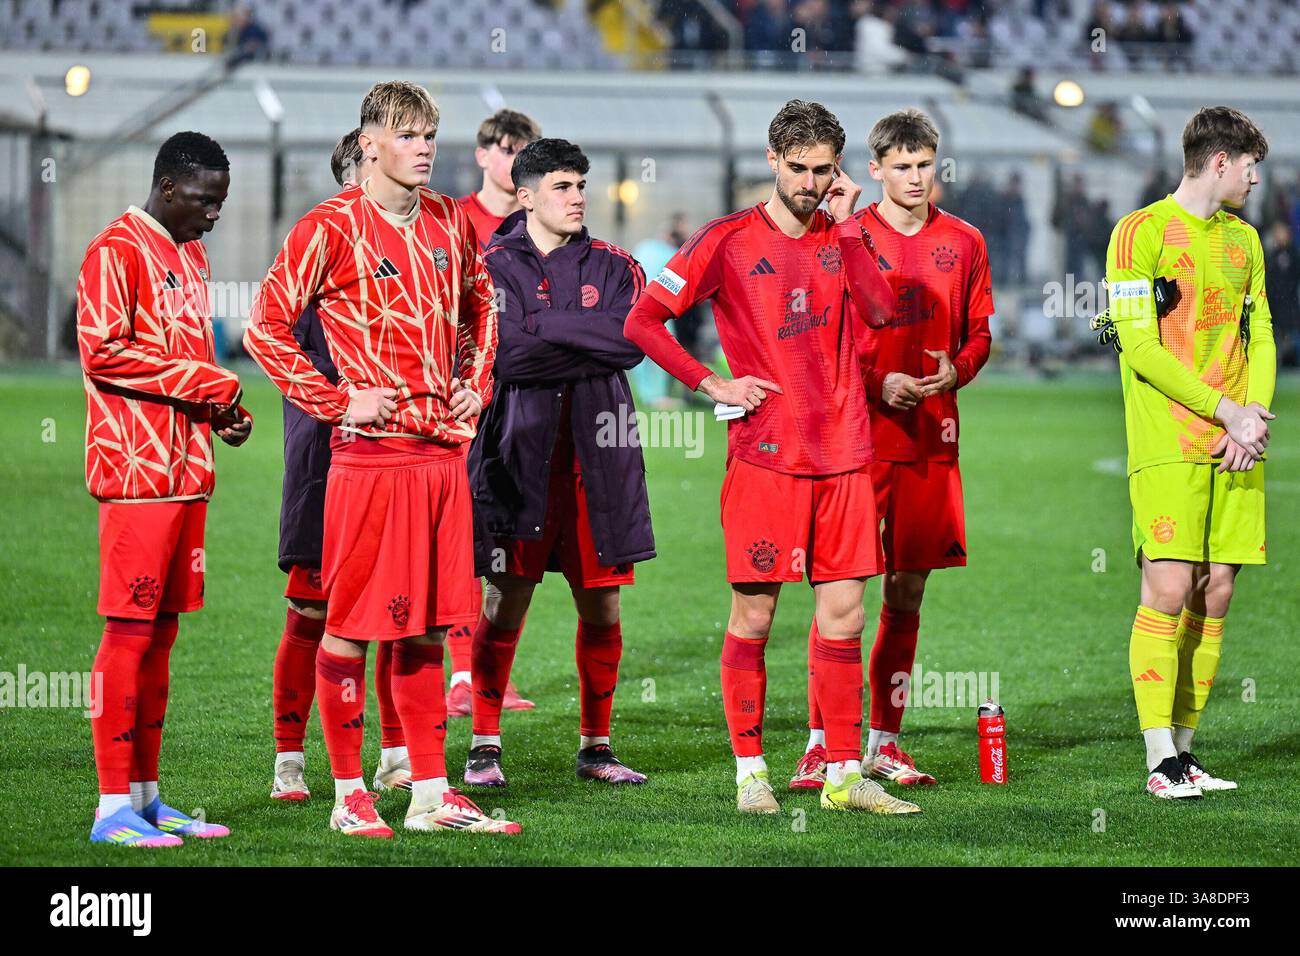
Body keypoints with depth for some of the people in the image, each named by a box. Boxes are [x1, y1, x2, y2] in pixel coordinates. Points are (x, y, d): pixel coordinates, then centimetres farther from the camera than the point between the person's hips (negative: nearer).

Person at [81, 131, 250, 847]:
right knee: (130, 630, -8)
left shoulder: (191, 256, 21)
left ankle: (146, 796, 13)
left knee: (162, 630, 9)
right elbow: (102, 352, -15)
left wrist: (222, 410, 9)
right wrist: (207, 383, -14)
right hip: (137, 471, -9)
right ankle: (114, 807, -7)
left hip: (187, 473, 9)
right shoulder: (116, 251, -7)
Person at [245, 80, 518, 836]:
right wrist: (336, 401, -10)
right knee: (351, 623, 0)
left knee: (427, 625, 10)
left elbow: (480, 303, 29)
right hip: (371, 452, -6)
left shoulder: (449, 223, 11)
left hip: (443, 450, 6)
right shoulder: (333, 228, -8)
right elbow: (266, 327, -9)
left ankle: (432, 794, 14)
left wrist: (476, 383, 15)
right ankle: (350, 794, 7)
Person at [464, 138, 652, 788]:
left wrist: (546, 325, -10)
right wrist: (593, 347, -9)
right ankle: (484, 746, 5)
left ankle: (596, 747, 17)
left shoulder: (613, 267, 11)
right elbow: (506, 355, -12)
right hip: (519, 451, -3)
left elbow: (634, 341, -7)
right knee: (506, 601, -3)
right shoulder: (492, 265, 2)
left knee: (602, 605, 6)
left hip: (597, 454, 3)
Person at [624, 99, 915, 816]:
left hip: (842, 454, 4)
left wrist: (846, 225, -4)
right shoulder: (728, 240, -1)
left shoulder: (841, 237, 12)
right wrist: (712, 385, -7)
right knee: (753, 615, -1)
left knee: (843, 613, 5)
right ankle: (750, 774, 7)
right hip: (765, 454, -4)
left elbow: (882, 311, -4)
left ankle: (844, 776, 10)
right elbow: (642, 321, -2)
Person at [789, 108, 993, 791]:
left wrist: (956, 370, -7)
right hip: (857, 436, -4)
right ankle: (820, 743, -6)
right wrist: (876, 383, -14)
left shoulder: (963, 243, 10)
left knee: (907, 592, 8)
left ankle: (884, 742, 15)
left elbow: (980, 333, 14)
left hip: (931, 440, 4)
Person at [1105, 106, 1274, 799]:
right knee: (1168, 590, -11)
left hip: (1236, 451, 6)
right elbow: (1139, 346, -11)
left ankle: (1184, 747, 10)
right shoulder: (1142, 232, -4)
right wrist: (1228, 412, -13)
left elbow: (1259, 337, 17)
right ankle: (1160, 758, -7)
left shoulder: (1243, 239, 18)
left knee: (1215, 593, 3)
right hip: (1168, 447, -6)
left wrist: (1254, 417, -2)